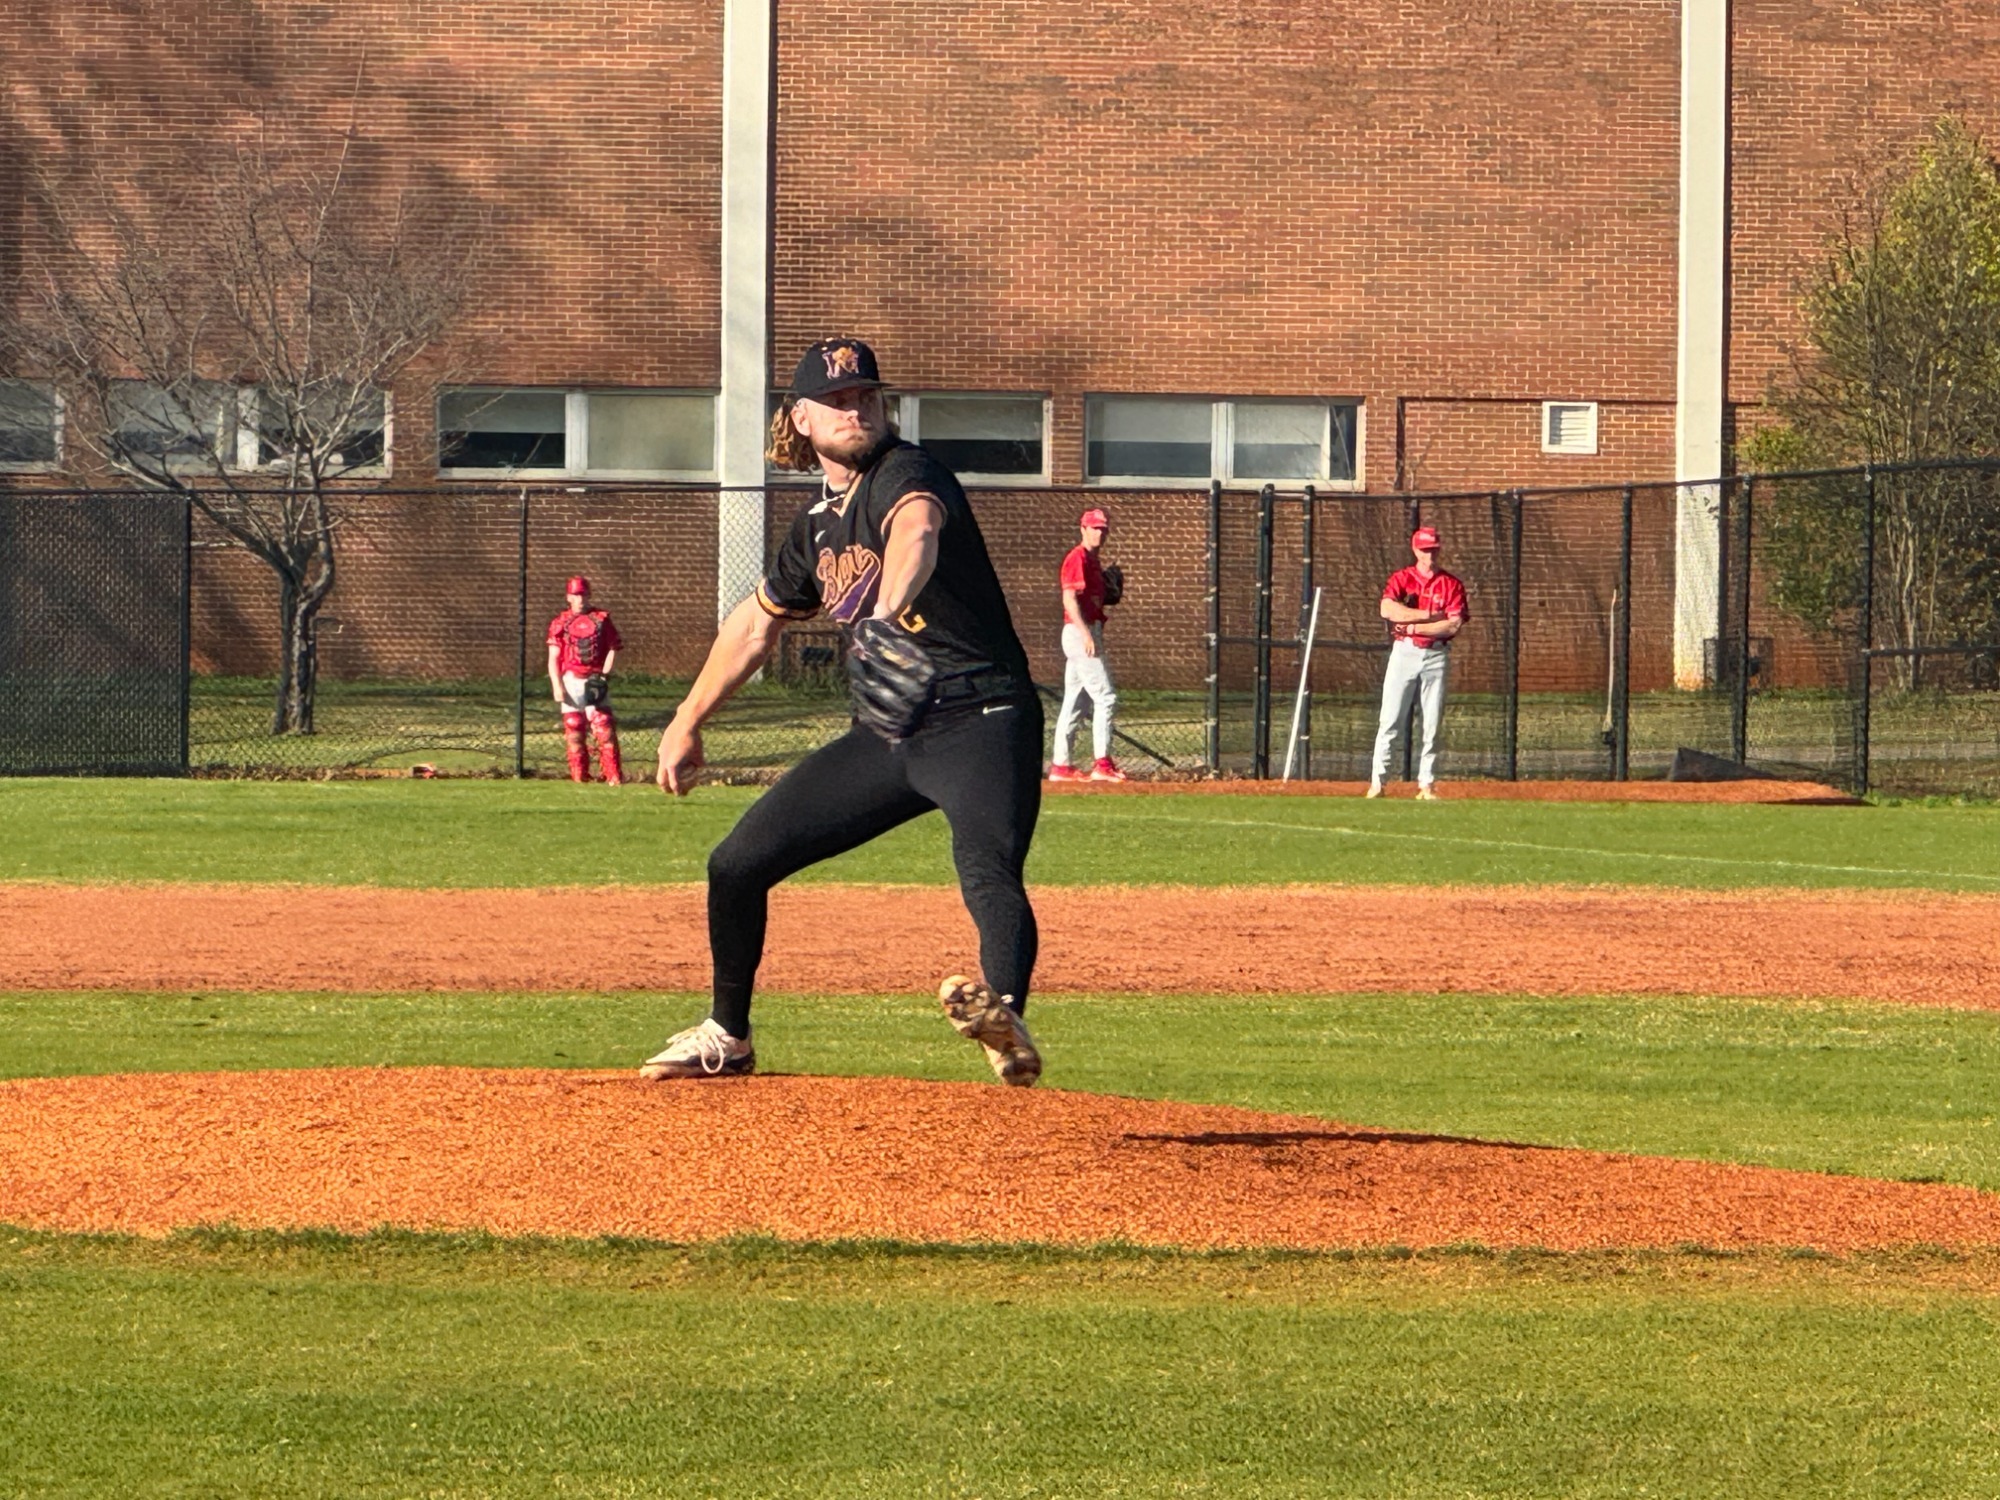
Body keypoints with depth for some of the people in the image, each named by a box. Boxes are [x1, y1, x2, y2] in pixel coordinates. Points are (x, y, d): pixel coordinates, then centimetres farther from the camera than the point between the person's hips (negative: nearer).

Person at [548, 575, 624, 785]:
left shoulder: (601, 619, 7)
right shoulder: (560, 623, 6)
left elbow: (612, 650, 4)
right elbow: (553, 658, 2)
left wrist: (603, 676, -9)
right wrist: (557, 687, -10)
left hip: (595, 681, -1)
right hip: (571, 680, 1)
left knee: (604, 729, -8)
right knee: (573, 730, 1)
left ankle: (614, 777, -8)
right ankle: (579, 777, 6)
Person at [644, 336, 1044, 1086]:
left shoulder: (906, 475, -10)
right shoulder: (818, 524, 13)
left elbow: (916, 532, -36)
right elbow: (756, 623, 30)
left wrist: (886, 616, -57)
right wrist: (687, 725, 37)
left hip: (981, 721, -8)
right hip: (887, 736, 8)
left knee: (987, 870, -35)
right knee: (737, 864, 10)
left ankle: (1005, 1016, -60)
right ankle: (727, 1037, 31)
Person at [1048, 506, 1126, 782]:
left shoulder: (1092, 560, 18)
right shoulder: (1078, 558, -11)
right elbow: (1069, 598, -20)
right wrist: (1086, 634, -27)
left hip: (1088, 632, 10)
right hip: (1079, 632, -10)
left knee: (1074, 700, 10)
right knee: (1106, 697, -11)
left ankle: (1060, 765, 11)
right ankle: (1103, 764, -13)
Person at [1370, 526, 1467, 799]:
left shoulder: (1451, 585, 5)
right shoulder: (1401, 578, 4)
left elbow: (1455, 625, -7)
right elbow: (1387, 609, -14)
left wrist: (1414, 627, -12)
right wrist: (1431, 616, -14)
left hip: (1437, 656, 1)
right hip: (1404, 653, -1)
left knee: (1432, 723, 1)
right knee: (1390, 720, -5)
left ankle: (1427, 784, 6)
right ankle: (1377, 782, -4)